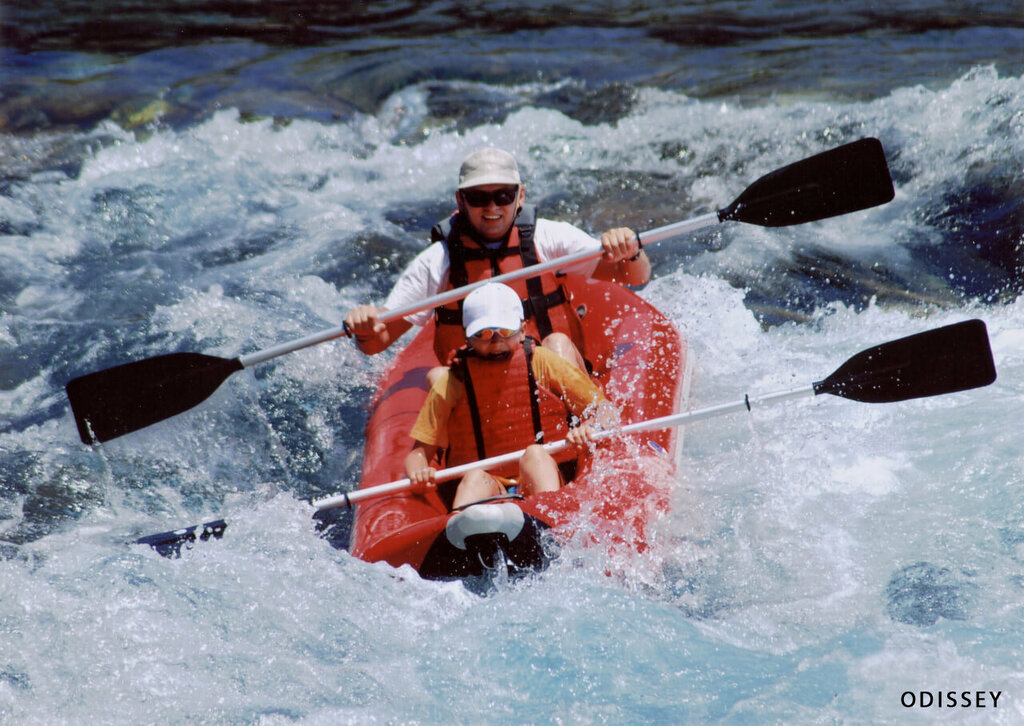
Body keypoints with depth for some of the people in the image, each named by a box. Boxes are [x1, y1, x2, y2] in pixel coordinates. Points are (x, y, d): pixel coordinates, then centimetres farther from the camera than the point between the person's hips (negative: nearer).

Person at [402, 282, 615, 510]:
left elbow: (605, 411, 8)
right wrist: (418, 473, -18)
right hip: (483, 490, 0)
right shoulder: (452, 382, 7)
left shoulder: (542, 363, 8)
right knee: (475, 477, -32)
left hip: (541, 482, 1)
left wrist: (589, 428, -16)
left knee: (535, 453, -29)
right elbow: (420, 451, 6)